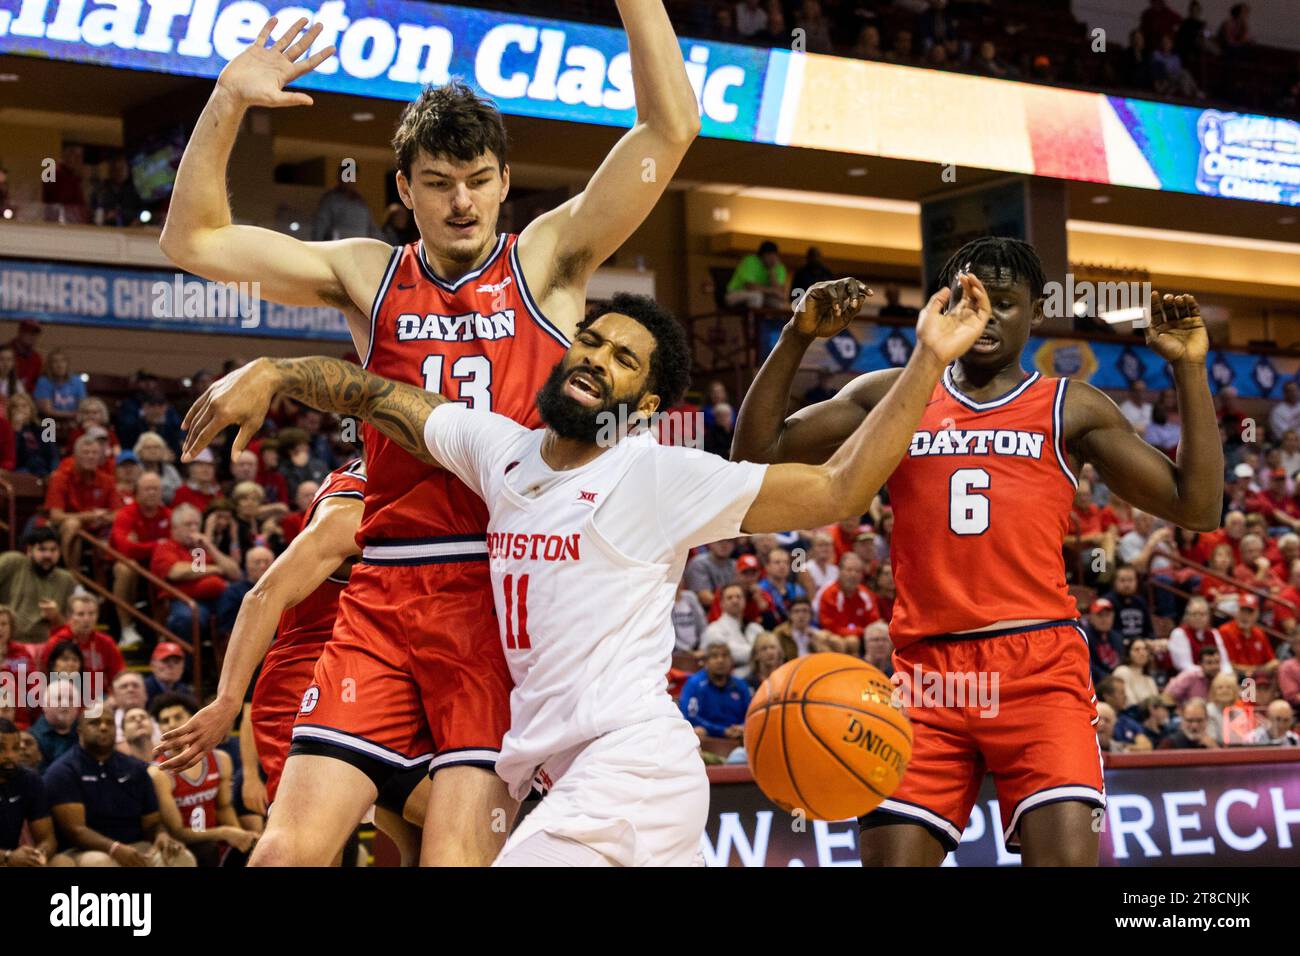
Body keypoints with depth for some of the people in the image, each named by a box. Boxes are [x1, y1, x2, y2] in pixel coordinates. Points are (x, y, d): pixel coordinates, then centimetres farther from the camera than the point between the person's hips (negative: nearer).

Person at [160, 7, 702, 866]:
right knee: (294, 844, -5)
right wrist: (228, 102, -1)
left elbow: (672, 129, -3)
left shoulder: (549, 260, 7)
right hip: (386, 594, 3)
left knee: (459, 849, -11)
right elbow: (193, 240, 10)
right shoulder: (367, 276, 13)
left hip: (509, 598, -2)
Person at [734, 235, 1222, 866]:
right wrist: (797, 338, -1)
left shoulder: (1070, 410, 10)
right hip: (925, 670, 2)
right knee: (892, 857, -6)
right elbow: (756, 453, 10)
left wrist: (1188, 368, -1)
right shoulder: (892, 396, 14)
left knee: (1066, 854, -18)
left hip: (1039, 668, -1)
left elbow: (1196, 508, 4)